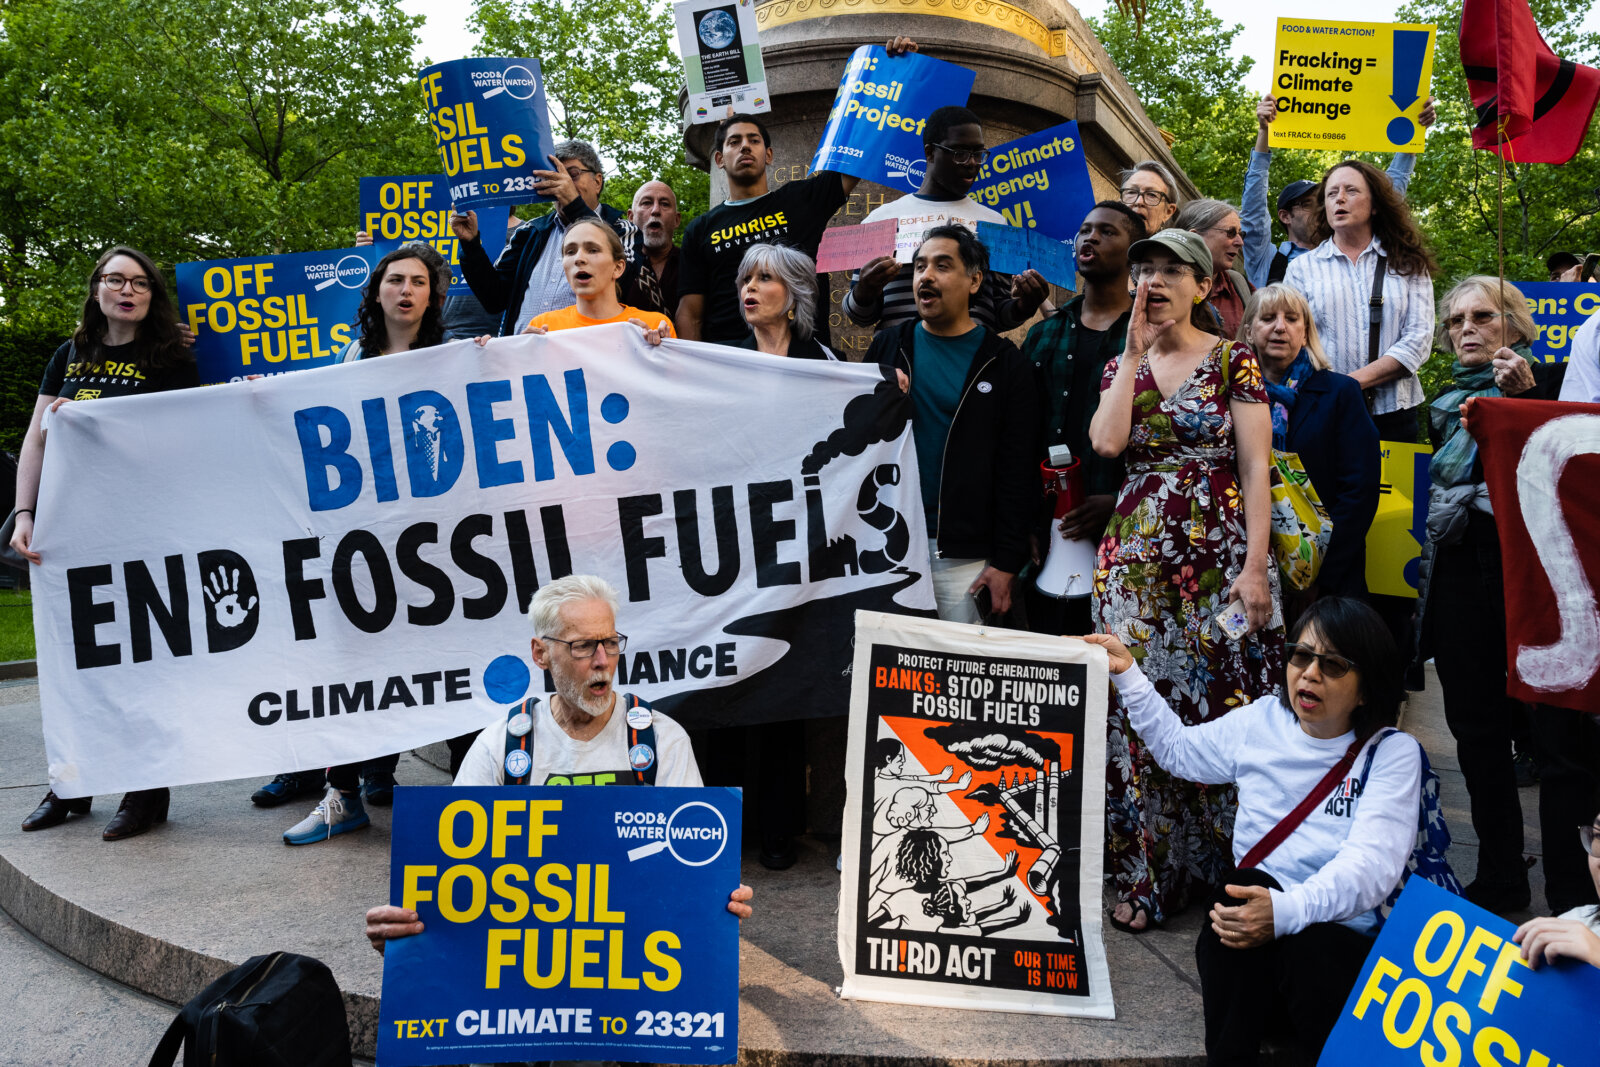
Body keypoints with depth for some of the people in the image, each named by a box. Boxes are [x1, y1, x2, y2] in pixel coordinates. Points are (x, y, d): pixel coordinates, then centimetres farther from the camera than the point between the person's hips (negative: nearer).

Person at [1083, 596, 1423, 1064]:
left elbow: (1371, 862, -17)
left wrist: (1288, 911, -34)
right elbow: (1178, 748, 29)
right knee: (1244, 884, -32)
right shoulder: (1262, 721, 11)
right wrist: (1128, 674, 20)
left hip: (1342, 941, -3)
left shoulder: (1393, 753, -2)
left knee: (1313, 952, -38)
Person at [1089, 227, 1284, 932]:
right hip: (1135, 557, 3)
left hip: (1218, 554, -3)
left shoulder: (1233, 361, 4)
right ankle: (1146, 873, 11)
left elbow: (1255, 467, -3)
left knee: (1221, 707, -2)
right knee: (1140, 710, 1)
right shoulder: (1123, 364, 13)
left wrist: (1255, 567, -12)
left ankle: (1234, 874, 12)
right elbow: (1105, 442, -7)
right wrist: (1135, 352, -2)